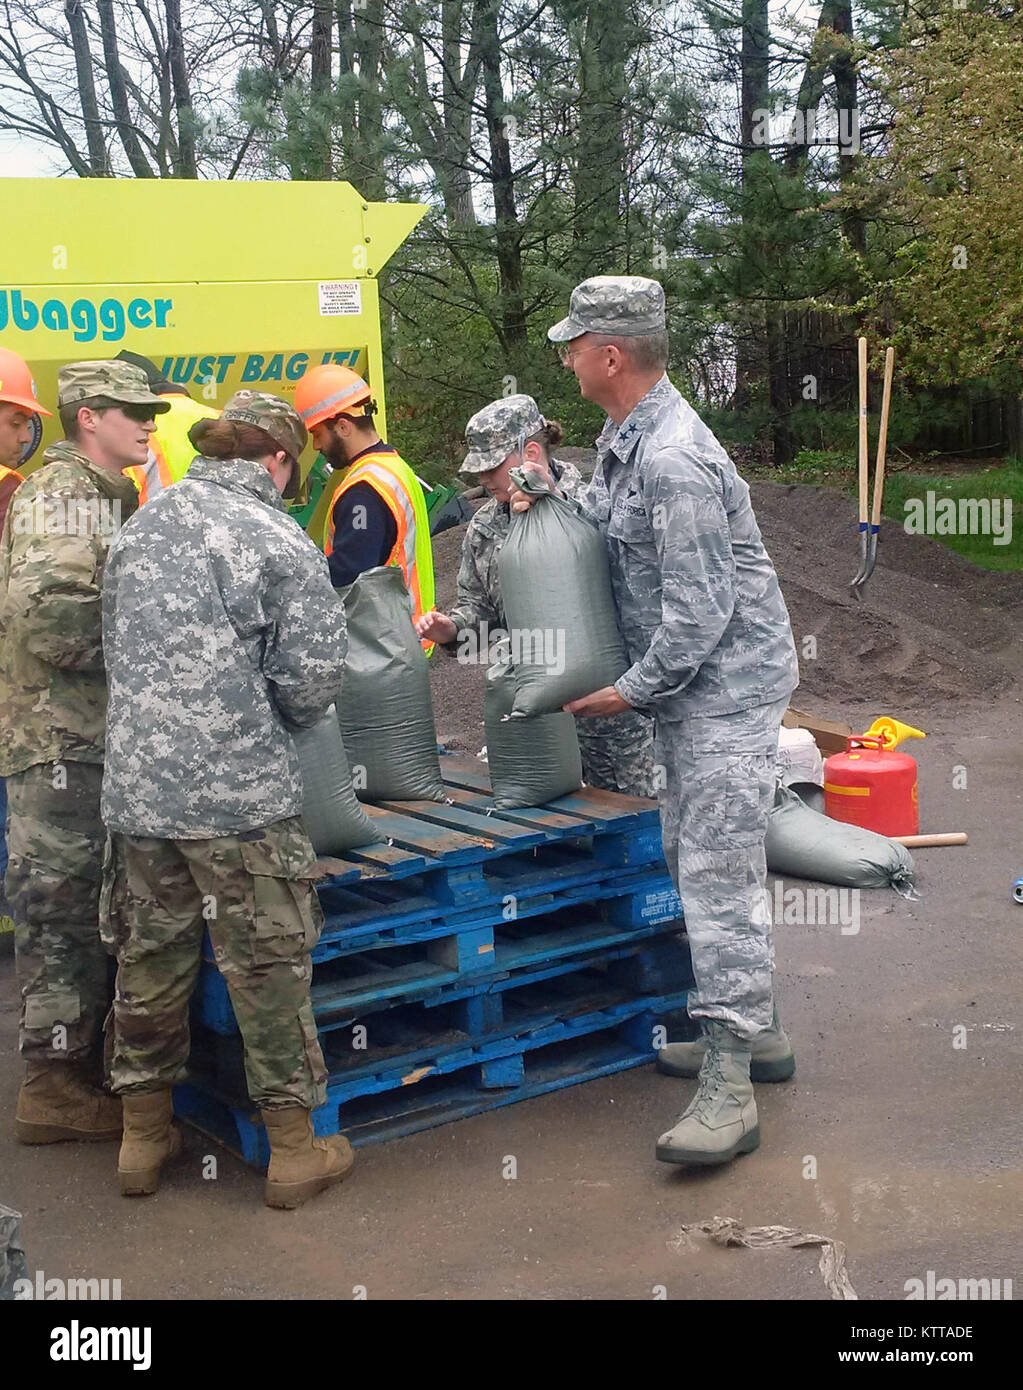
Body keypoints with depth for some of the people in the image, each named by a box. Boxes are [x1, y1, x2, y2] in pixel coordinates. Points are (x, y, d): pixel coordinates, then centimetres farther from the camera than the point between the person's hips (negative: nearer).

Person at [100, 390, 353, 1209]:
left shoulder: (139, 531, 10)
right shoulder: (279, 541, -8)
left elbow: (117, 648, 17)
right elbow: (313, 680, -10)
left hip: (137, 792, 6)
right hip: (242, 797, -5)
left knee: (149, 964, 16)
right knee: (269, 971, 6)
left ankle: (144, 1137, 29)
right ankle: (295, 1149, 16)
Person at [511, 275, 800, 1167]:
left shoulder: (674, 460, -24)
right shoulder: (623, 439, 9)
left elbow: (700, 609, -24)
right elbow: (601, 527, 24)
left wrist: (631, 690, -14)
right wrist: (542, 498, 6)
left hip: (724, 685, -11)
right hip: (685, 690, 11)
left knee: (718, 871, -11)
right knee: (695, 857, 17)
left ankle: (729, 1092, -8)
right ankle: (752, 1026, 32)